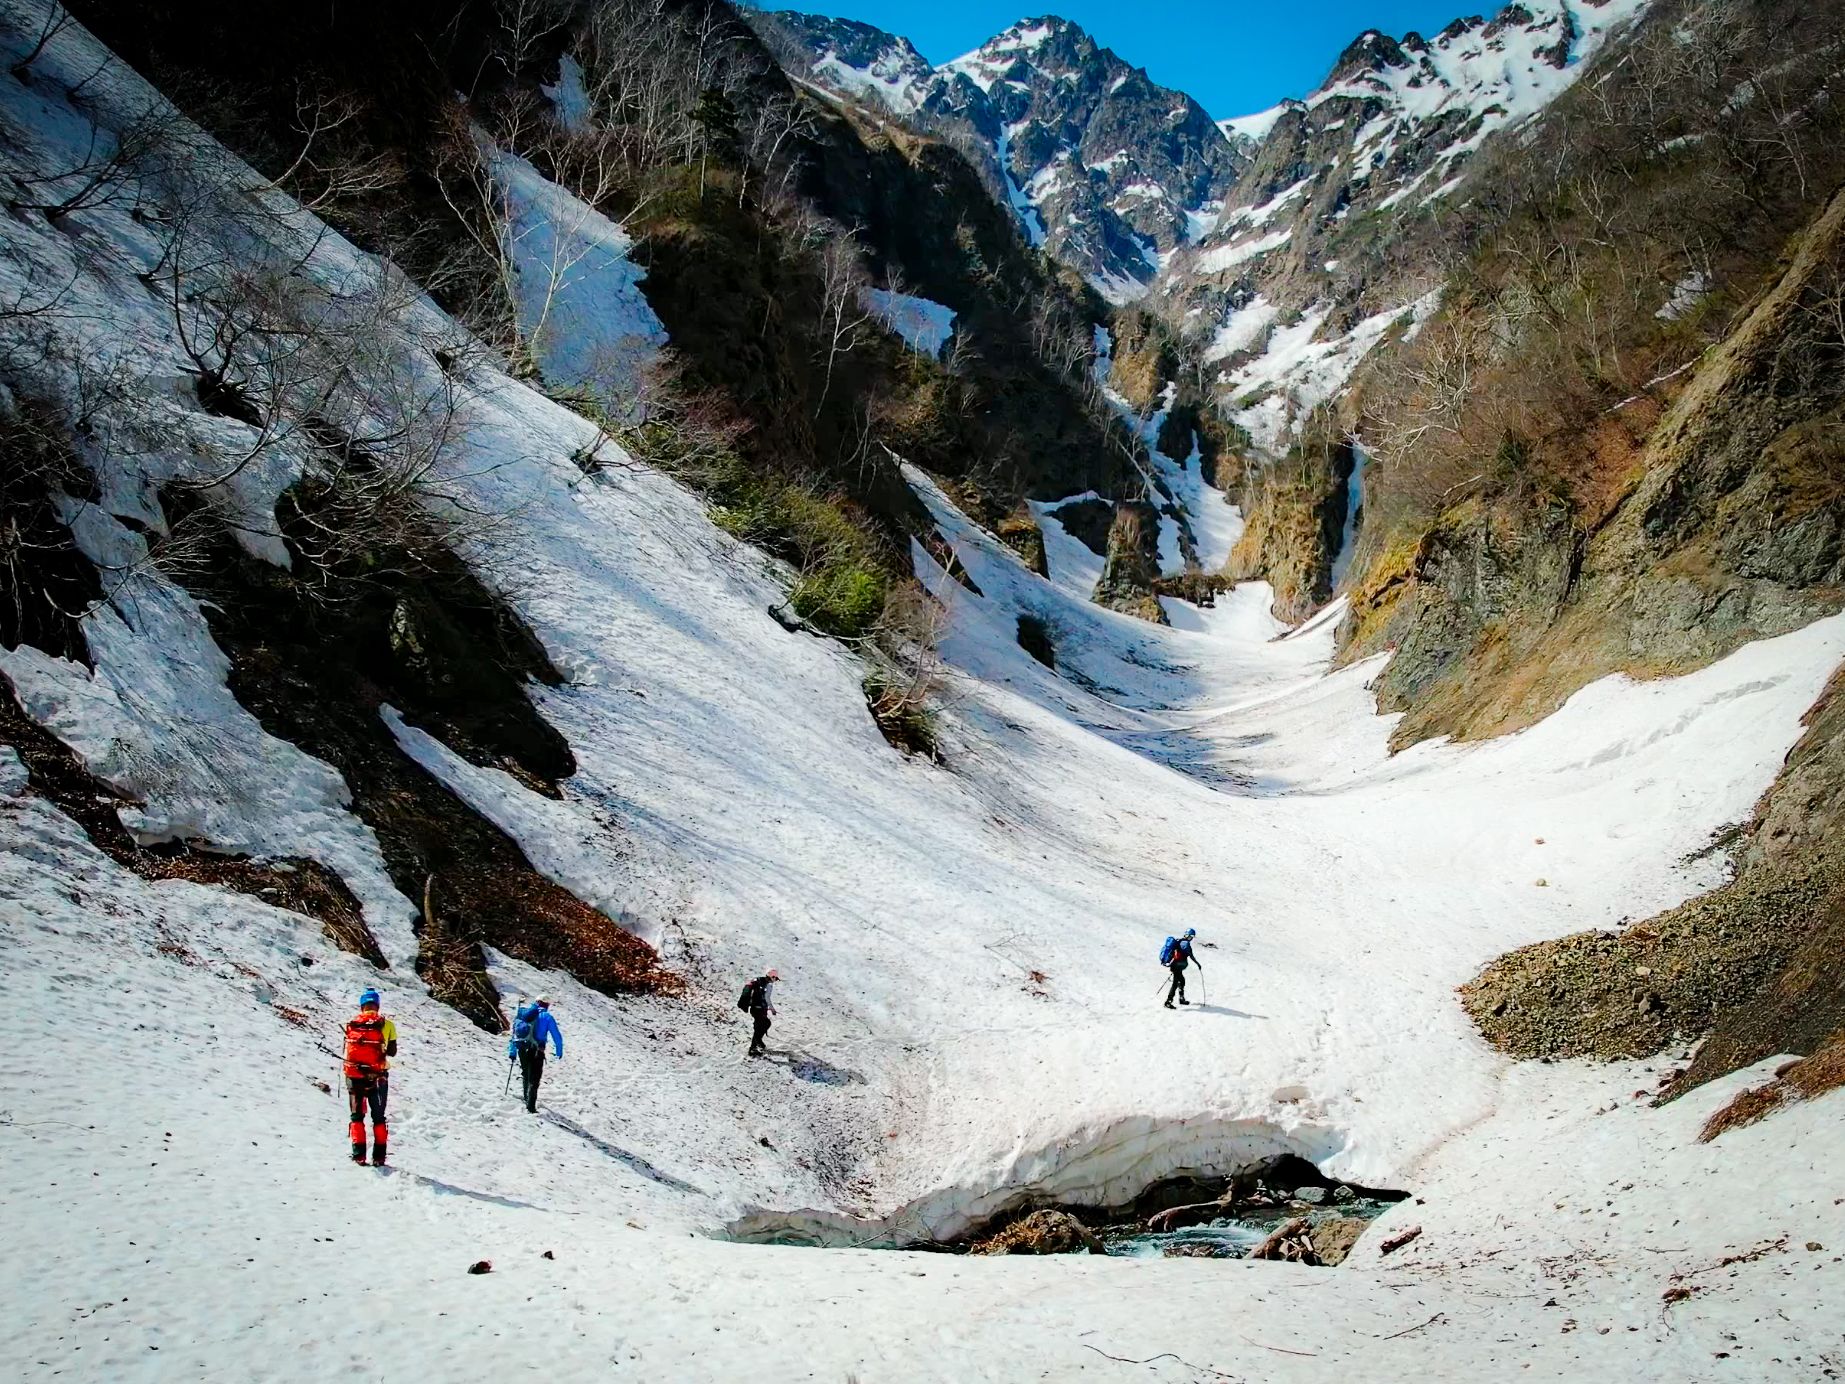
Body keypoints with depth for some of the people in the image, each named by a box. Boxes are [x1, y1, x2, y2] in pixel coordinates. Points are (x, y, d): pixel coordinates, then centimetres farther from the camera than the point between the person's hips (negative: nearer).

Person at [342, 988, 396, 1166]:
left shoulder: (351, 1024, 0)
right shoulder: (387, 1025, -3)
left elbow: (347, 1050, 1)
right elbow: (392, 1052, 0)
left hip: (354, 1075, 1)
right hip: (378, 1077, -1)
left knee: (356, 1116, 13)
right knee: (378, 1117, 12)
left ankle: (358, 1154, 3)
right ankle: (379, 1156, 5)